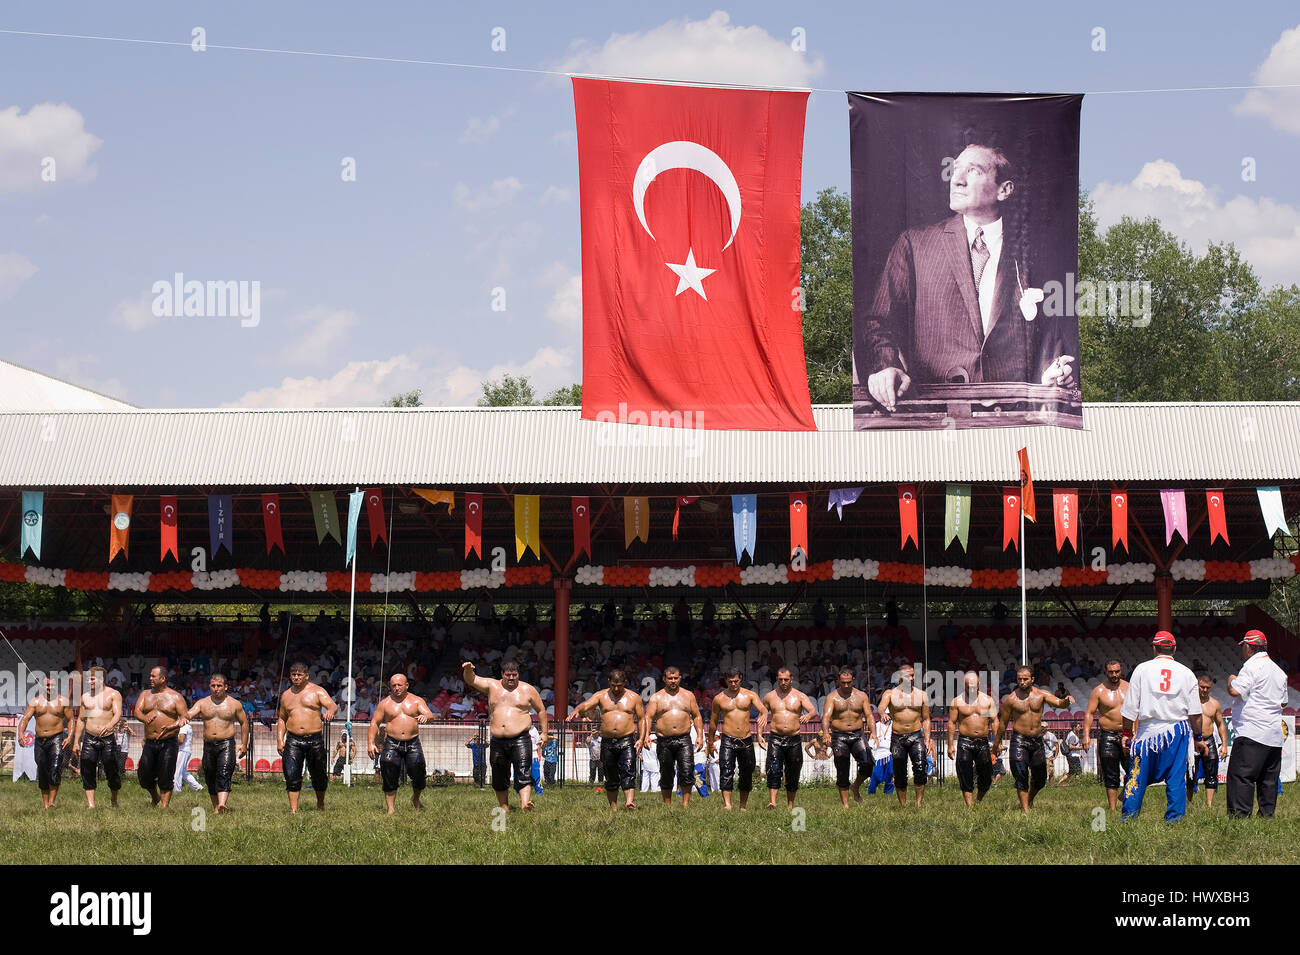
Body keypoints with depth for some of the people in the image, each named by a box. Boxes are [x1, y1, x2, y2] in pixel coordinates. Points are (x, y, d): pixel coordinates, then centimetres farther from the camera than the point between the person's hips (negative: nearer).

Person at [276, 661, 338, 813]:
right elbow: (281, 719, 20)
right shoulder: (286, 696, 14)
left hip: (315, 739, -2)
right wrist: (279, 740, 9)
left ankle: (320, 804, 31)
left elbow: (333, 705, -11)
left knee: (319, 775, 7)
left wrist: (330, 711, -36)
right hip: (293, 740, 2)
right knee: (291, 775, -11)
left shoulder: (317, 691, 3)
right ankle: (293, 809, -9)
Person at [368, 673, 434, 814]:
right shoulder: (385, 703, 9)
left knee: (418, 772, -8)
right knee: (389, 777, -8)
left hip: (413, 744, 0)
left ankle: (415, 799, 22)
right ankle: (391, 809, -1)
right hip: (392, 743, 0)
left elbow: (430, 715, -4)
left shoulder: (417, 701, 9)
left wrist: (425, 716, -30)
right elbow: (375, 722, 10)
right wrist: (370, 743, 0)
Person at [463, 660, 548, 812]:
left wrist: (545, 732, 12)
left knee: (523, 774, -19)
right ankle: (504, 808, 17)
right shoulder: (492, 686, 12)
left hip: (520, 740, -3)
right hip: (497, 741, 3)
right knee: (499, 778, 7)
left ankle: (525, 803, -33)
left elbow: (541, 710, 15)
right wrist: (468, 670, -17)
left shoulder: (527, 689, 7)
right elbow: (471, 680, 6)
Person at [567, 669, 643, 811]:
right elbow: (586, 705, -6)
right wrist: (576, 710, -29)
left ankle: (629, 802, -34)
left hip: (627, 741, -2)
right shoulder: (601, 696, 9)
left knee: (628, 772, -20)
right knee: (610, 777, 7)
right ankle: (613, 807, 15)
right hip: (607, 742, 2)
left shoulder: (634, 698, 8)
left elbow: (641, 719, 10)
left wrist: (641, 738, -3)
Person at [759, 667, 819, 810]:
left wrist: (808, 716, -32)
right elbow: (762, 714, 20)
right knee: (774, 770, -19)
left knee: (792, 774, 6)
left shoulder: (800, 696, 5)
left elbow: (814, 711, -8)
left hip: (794, 739, 1)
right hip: (775, 738, -1)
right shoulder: (770, 697, 10)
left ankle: (790, 805, 17)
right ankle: (772, 801, -28)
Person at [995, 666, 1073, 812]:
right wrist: (997, 743, 11)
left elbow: (1058, 703, -11)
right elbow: (1003, 722, 5)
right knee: (1021, 776, -12)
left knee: (1040, 778, 11)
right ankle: (1025, 809, -9)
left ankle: (1030, 800, 37)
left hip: (1037, 739, 3)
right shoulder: (1011, 699, -3)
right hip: (1019, 740, -3)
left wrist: (1066, 701, -36)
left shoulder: (1041, 694, 2)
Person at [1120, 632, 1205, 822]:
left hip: (1148, 731, 0)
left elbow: (1130, 707, 2)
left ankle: (1128, 817, 2)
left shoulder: (1142, 669, 2)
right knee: (1176, 777, 3)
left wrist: (1127, 732, 10)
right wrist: (1198, 738, 13)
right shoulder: (1186, 673, 5)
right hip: (1177, 731, 0)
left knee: (1138, 777, 3)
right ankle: (1174, 817, -1)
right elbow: (1195, 713, 5)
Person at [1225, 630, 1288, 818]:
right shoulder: (1278, 671, 18)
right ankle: (1268, 815, 10)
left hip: (1252, 731, -8)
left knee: (1240, 775, -10)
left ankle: (1239, 815, -17)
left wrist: (1231, 681, 3)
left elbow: (1235, 691, -17)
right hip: (1275, 734, 8)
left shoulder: (1251, 666, -8)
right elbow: (1283, 702, 25)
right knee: (1269, 779, 10)